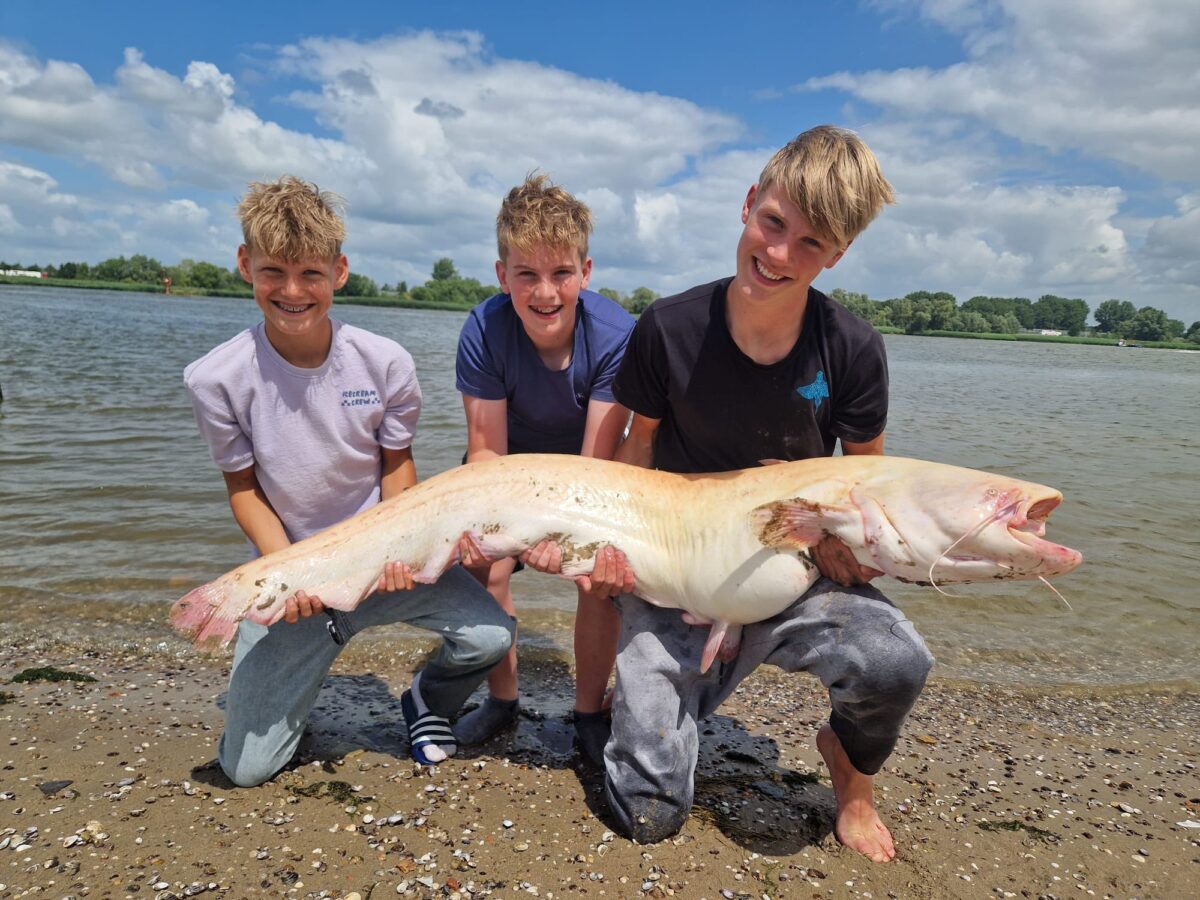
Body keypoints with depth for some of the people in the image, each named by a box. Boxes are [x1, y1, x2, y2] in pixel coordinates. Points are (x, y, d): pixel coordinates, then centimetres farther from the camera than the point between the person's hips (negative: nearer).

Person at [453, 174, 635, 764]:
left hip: (586, 467, -1)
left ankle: (589, 711, 9)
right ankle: (502, 698, 16)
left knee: (602, 576, -14)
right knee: (484, 568, -11)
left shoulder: (617, 335, -33)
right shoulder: (484, 331, -29)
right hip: (512, 459, 1)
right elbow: (487, 452, -25)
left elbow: (595, 463, -32)